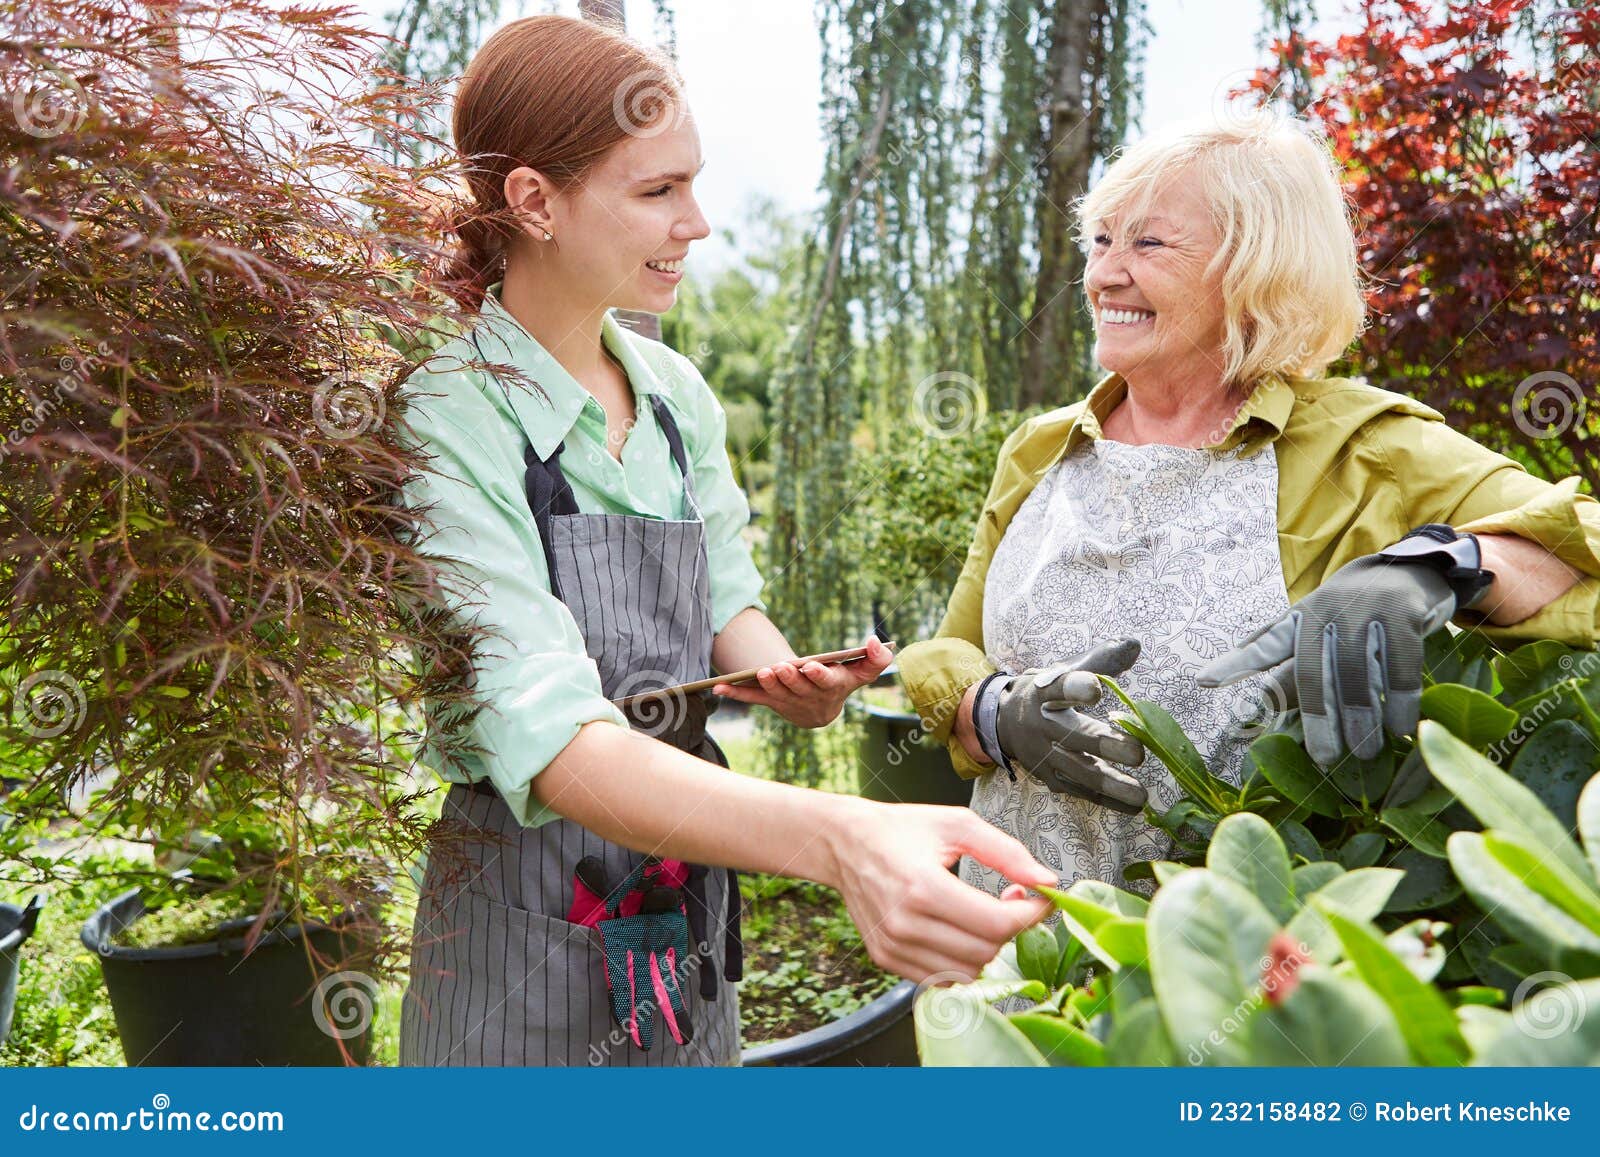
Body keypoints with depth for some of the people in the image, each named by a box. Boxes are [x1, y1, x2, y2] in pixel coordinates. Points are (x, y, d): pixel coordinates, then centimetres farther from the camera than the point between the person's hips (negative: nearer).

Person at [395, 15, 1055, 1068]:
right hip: (528, 954, -6)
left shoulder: (675, 390, -1)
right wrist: (839, 835, -47)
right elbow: (547, 741, -33)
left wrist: (788, 680, -13)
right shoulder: (444, 423, -22)